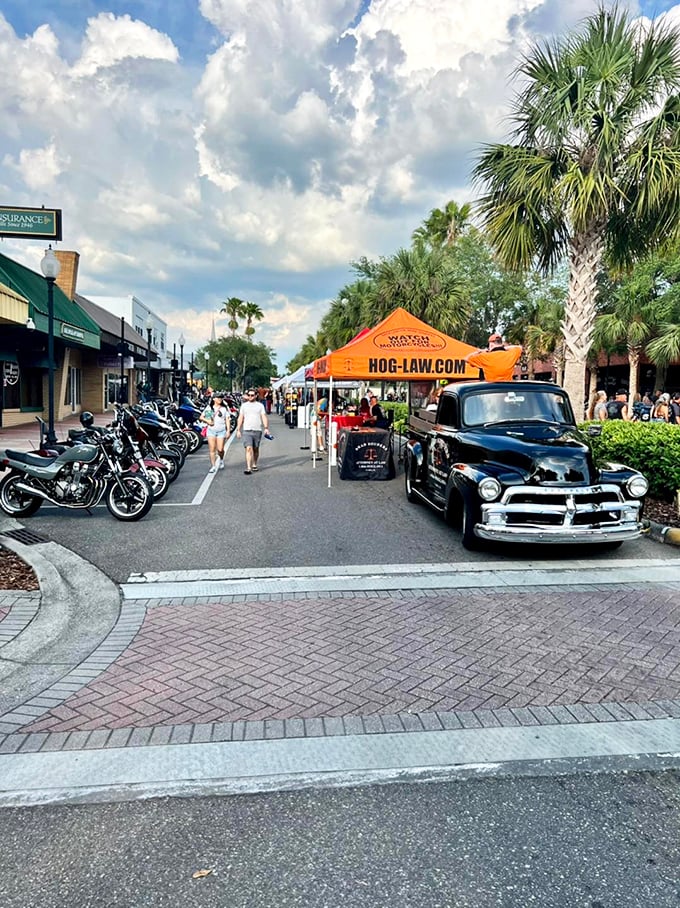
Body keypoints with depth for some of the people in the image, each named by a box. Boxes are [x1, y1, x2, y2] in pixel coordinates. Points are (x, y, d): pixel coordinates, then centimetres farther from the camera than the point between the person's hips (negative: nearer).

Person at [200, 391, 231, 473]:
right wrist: (207, 421, -9)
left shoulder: (224, 408, 7)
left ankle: (221, 460, 26)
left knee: (220, 449, -6)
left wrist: (228, 430, -2)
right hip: (211, 430, 1)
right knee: (212, 449, -3)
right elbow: (201, 417, 10)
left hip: (221, 431, -1)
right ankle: (213, 466, 4)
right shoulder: (209, 407, 7)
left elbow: (227, 420, 6)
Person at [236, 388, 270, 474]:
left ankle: (254, 465, 29)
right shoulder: (244, 405, 11)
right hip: (246, 431, -1)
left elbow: (264, 417, 0)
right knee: (248, 449, -12)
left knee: (256, 449, 11)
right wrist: (238, 430, 7)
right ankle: (248, 468, -16)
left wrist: (266, 428, -14)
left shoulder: (260, 405, 7)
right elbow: (240, 418, 13)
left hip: (257, 430, 1)